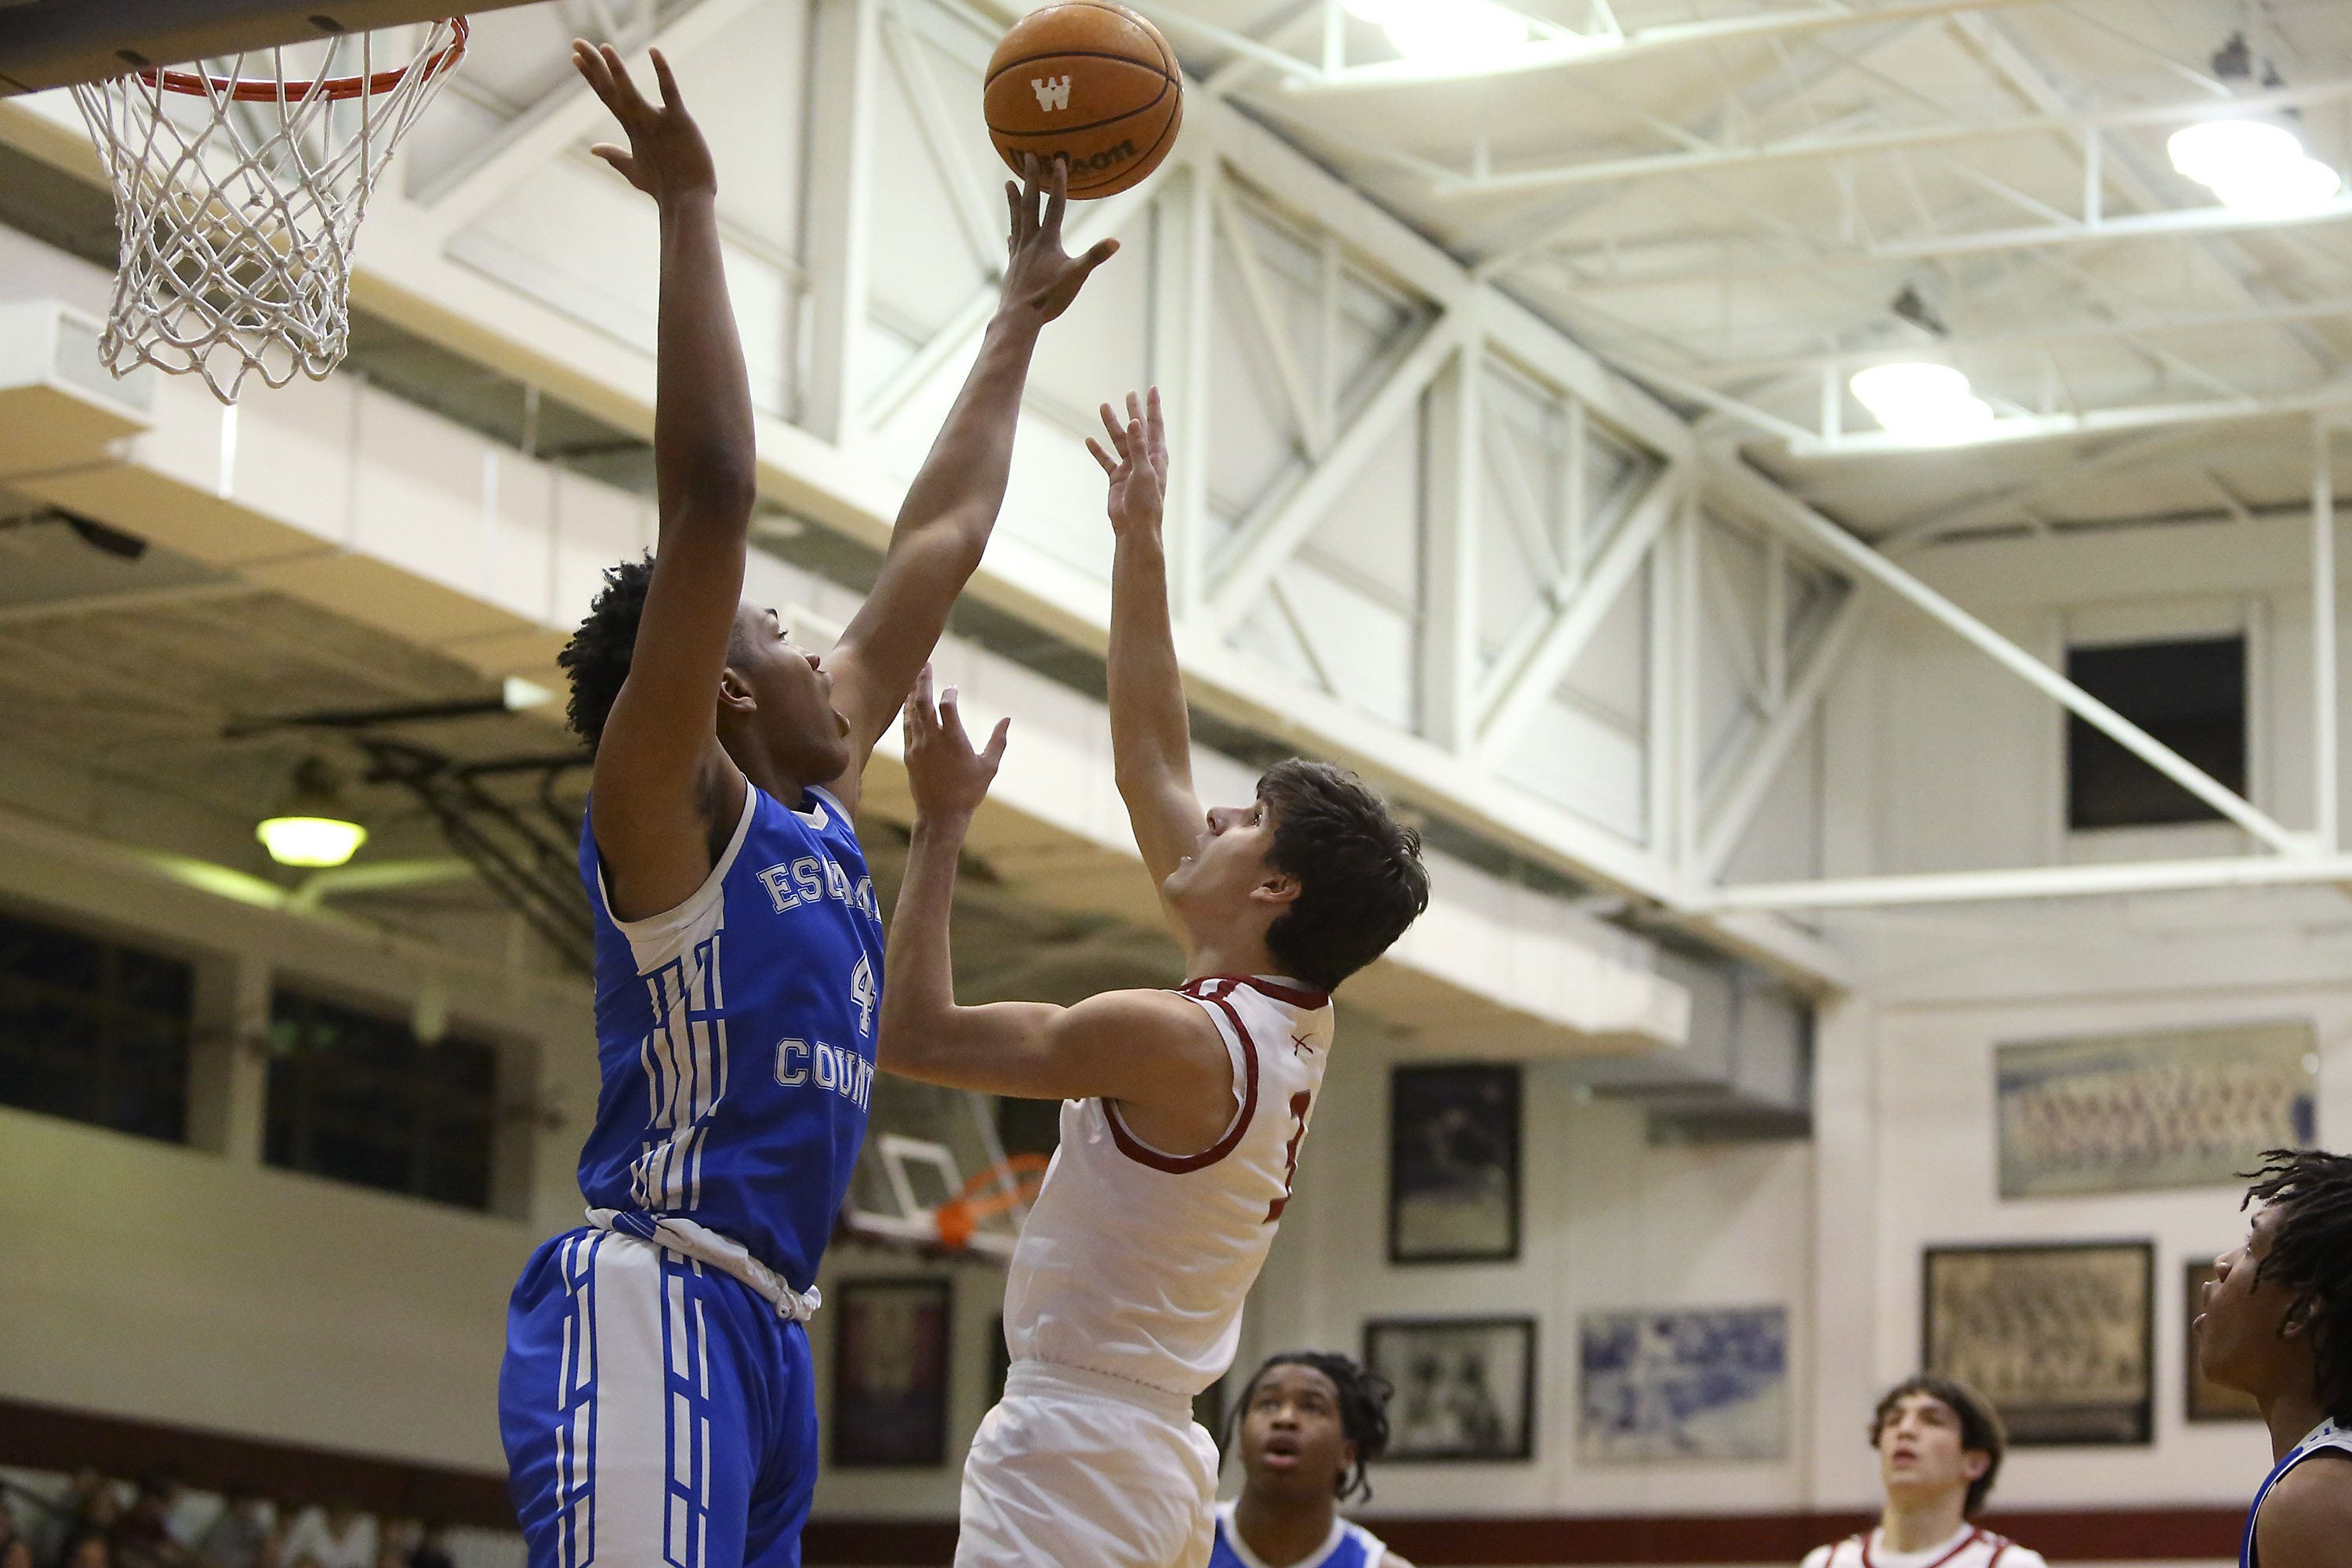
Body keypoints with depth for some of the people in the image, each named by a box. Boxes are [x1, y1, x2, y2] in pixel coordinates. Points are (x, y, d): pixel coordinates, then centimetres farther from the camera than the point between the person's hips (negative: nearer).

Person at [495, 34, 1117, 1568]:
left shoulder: (815, 808, 20)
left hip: (764, 1331, 9)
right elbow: (710, 497, -14)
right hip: (656, 1314, -9)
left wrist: (1022, 318, 33)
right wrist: (690, 207, -13)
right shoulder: (669, 801, -2)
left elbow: (939, 543, 27)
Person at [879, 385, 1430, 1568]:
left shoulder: (1177, 1040, -15)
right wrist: (1139, 544, 19)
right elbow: (1151, 764, 18)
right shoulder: (1294, 1019, 9)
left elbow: (914, 1032, -10)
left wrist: (942, 824, -5)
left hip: (1072, 1450, -9)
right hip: (1158, 1456, 9)